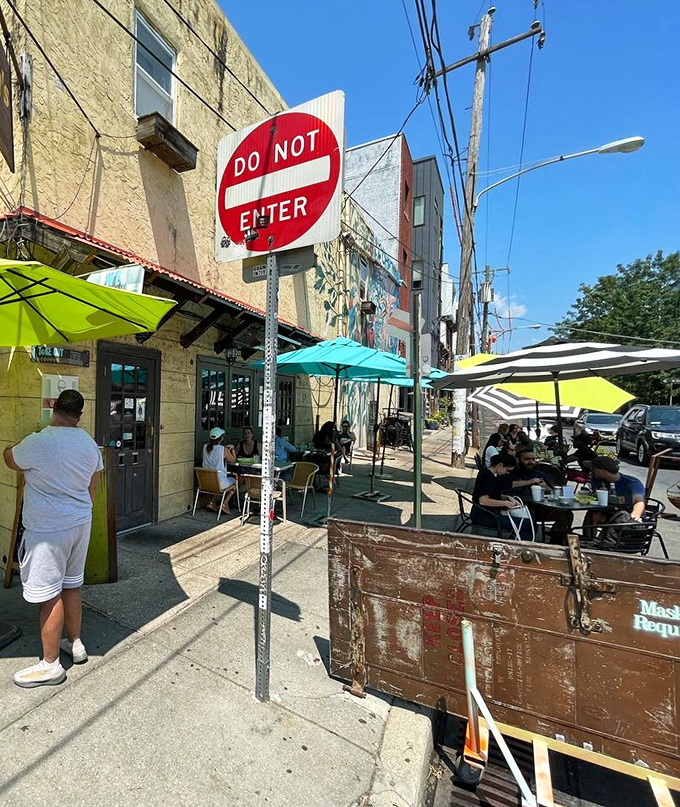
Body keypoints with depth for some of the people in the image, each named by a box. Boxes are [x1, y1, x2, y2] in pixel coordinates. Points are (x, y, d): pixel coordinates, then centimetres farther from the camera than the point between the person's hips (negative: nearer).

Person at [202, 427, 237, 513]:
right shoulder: (224, 450, -14)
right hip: (220, 482, -6)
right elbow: (233, 460, 2)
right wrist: (232, 449, 14)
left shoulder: (205, 447, 1)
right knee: (234, 481, 25)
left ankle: (212, 501, 25)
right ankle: (225, 504, 15)